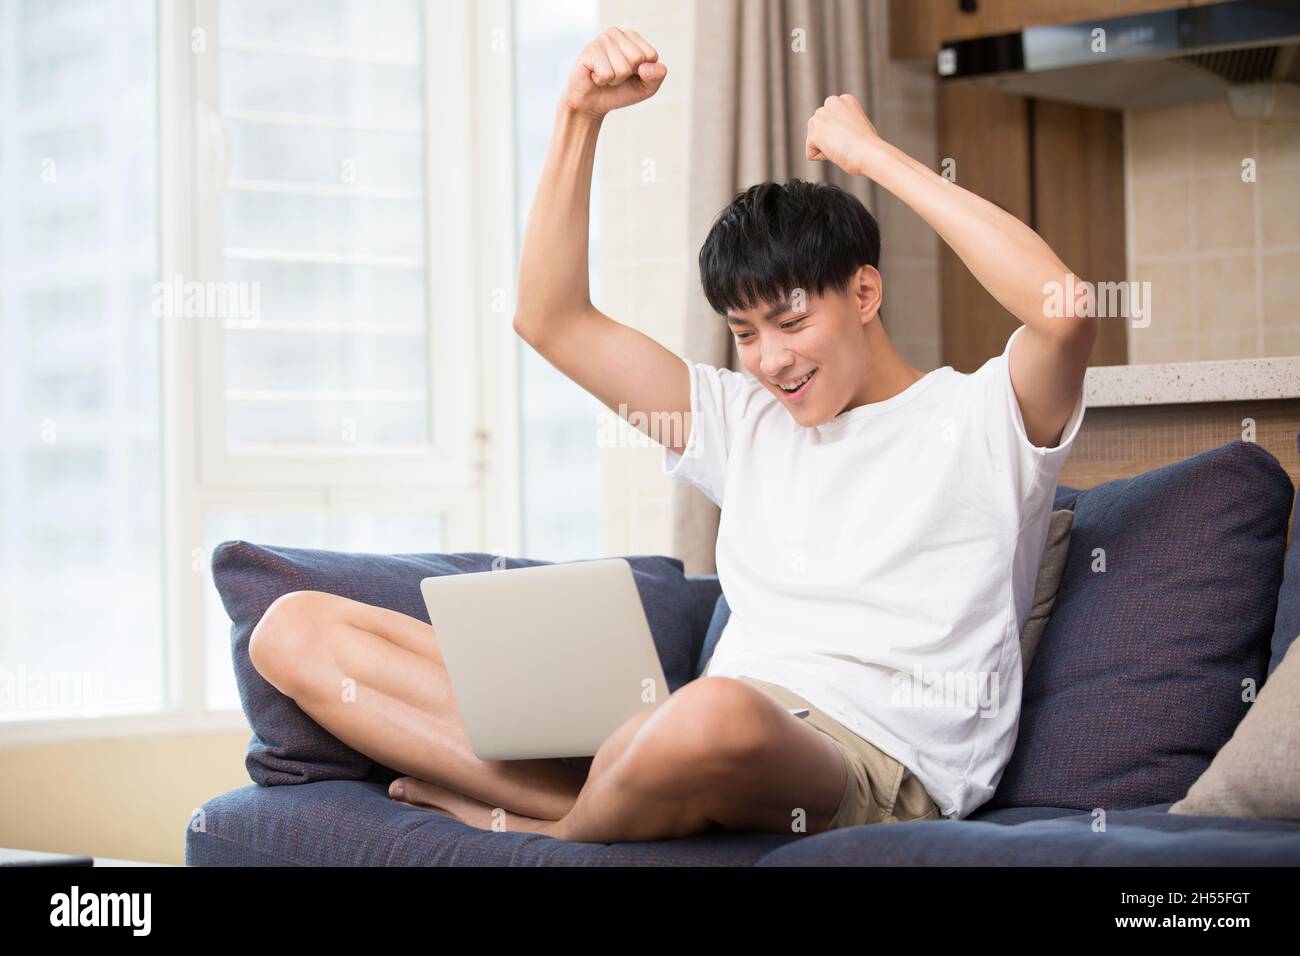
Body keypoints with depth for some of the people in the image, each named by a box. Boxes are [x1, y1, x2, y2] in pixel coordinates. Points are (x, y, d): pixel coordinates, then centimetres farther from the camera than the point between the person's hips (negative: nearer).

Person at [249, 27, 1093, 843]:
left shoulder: (977, 422, 9)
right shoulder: (746, 422, 27)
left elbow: (1064, 310, -14)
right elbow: (550, 320, 23)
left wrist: (872, 153, -6)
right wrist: (580, 117, 13)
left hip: (875, 762, -6)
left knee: (717, 717, -48)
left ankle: (543, 825, -12)